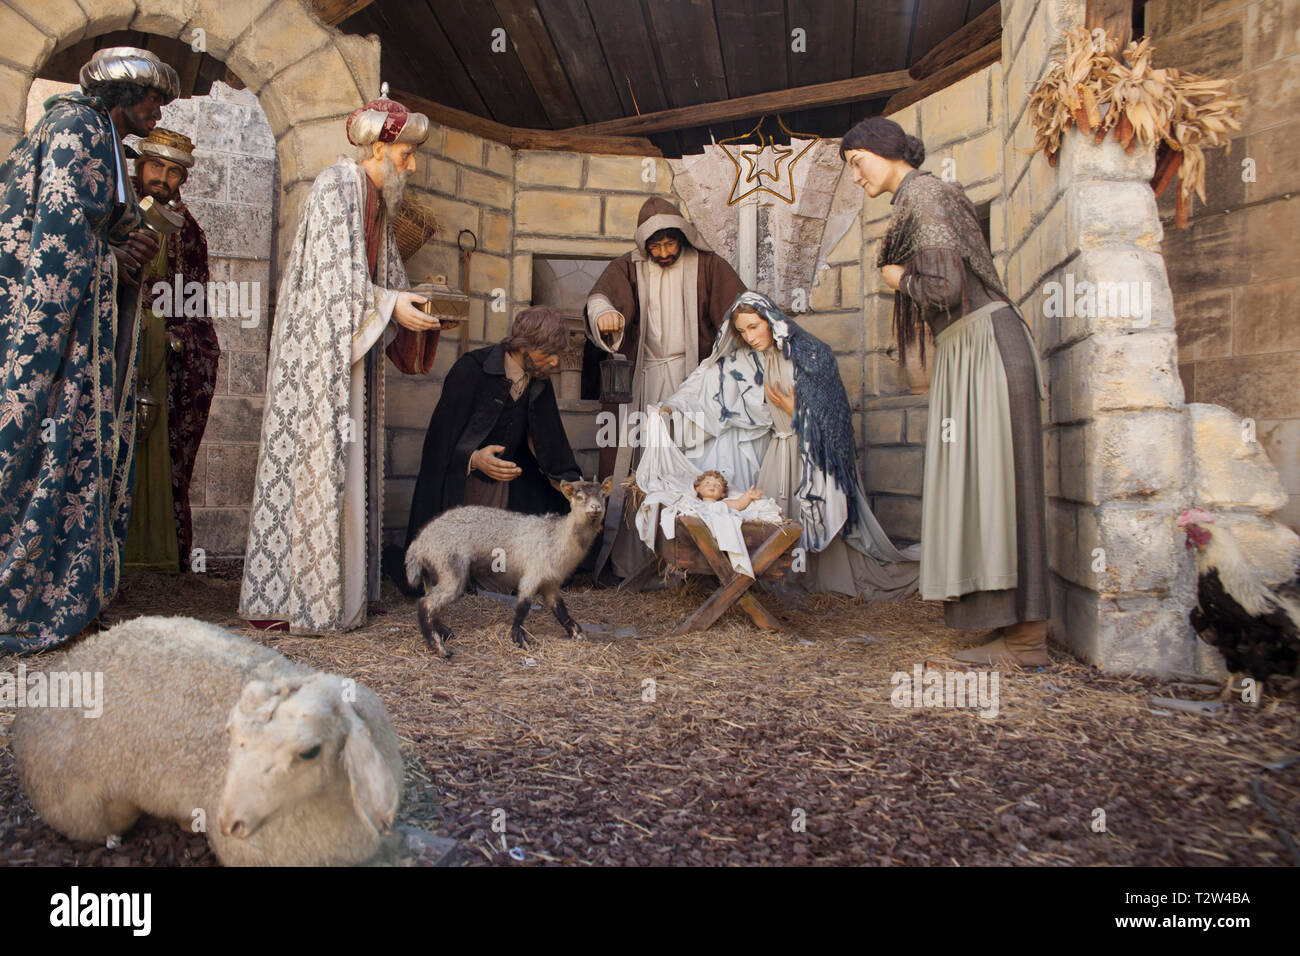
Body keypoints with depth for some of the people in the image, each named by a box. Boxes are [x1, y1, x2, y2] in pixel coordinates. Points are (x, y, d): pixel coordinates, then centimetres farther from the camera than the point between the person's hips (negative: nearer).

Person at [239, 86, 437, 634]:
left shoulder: (378, 200, 18)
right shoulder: (336, 185, -8)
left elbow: (385, 274, 19)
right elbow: (332, 275, -17)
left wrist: (412, 306, 3)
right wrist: (391, 305, -20)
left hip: (351, 348, 9)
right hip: (317, 346, -9)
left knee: (347, 462, 6)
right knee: (312, 463, -9)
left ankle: (338, 588, 12)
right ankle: (282, 597, -2)